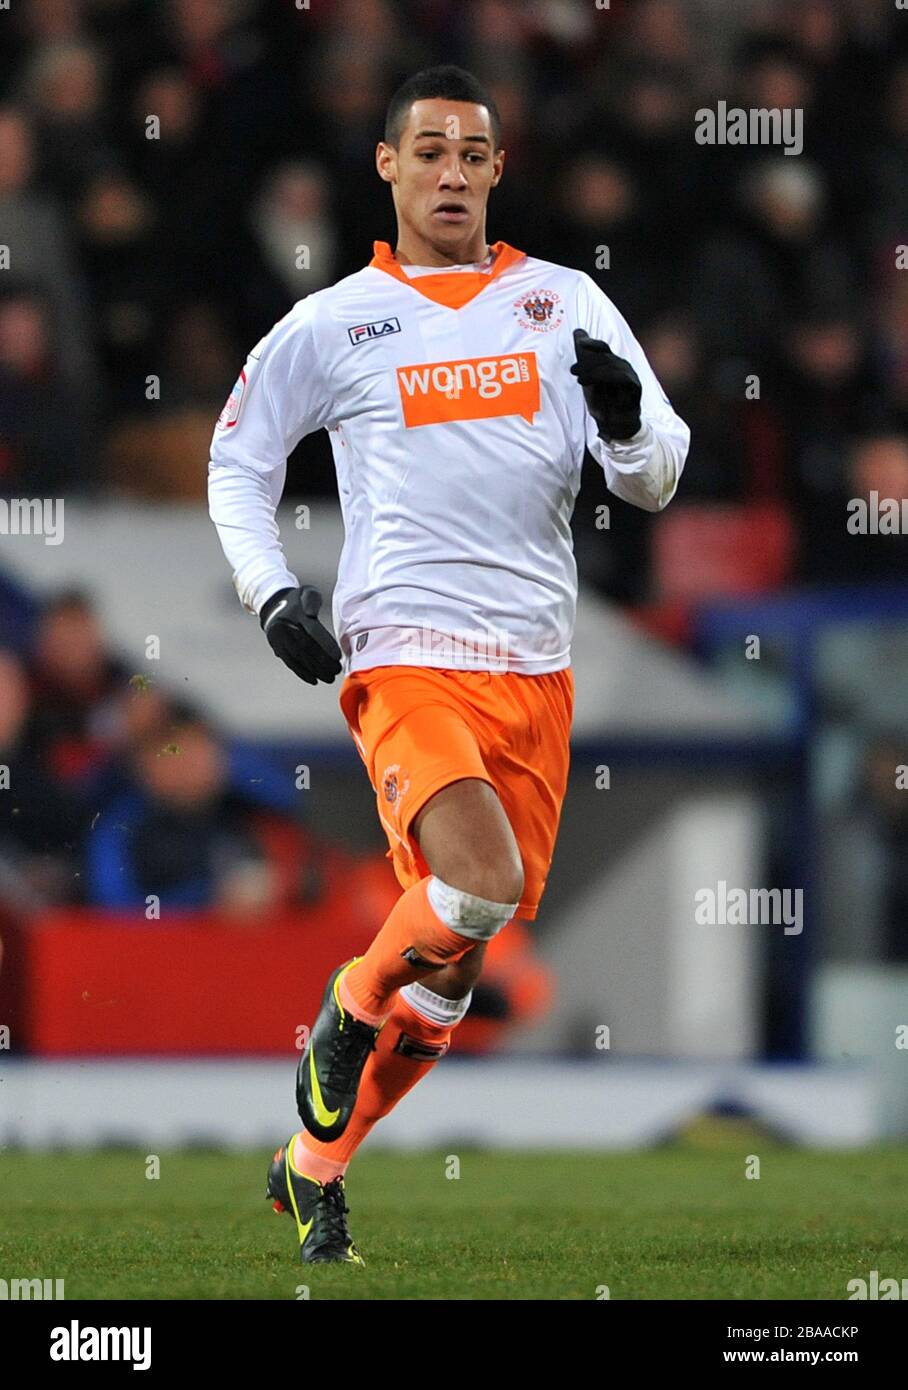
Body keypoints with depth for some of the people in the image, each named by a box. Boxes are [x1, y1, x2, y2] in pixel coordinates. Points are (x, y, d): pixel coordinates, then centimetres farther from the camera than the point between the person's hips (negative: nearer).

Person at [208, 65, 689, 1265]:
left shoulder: (564, 304, 9)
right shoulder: (332, 324, 4)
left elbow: (655, 482, 7)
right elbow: (237, 461, 14)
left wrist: (628, 421, -16)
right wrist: (271, 592, -1)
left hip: (536, 669, 4)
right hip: (404, 657, -4)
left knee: (463, 948, 7)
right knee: (481, 885, -26)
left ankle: (315, 1166, 23)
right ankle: (352, 1012, 5)